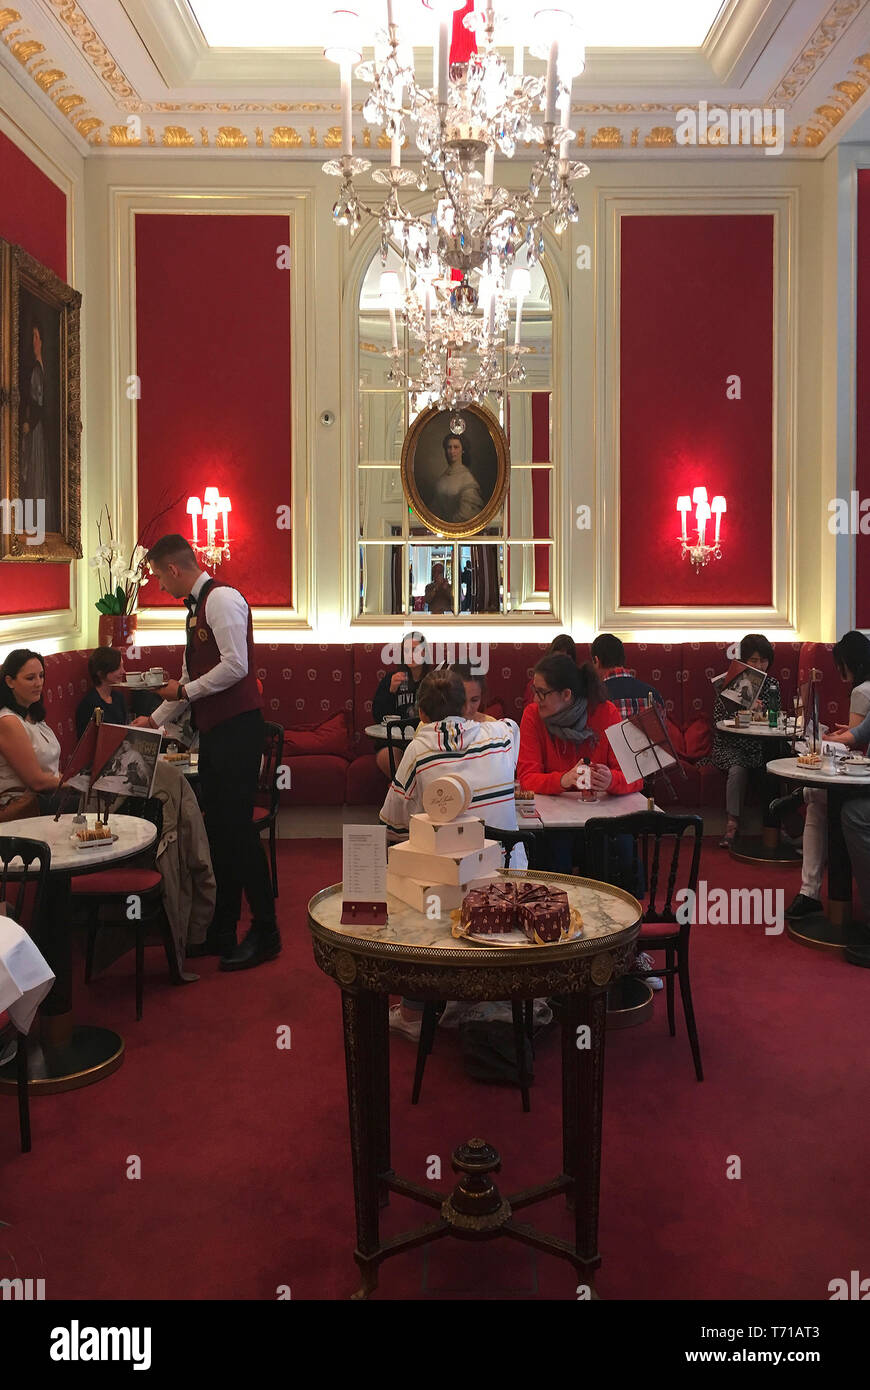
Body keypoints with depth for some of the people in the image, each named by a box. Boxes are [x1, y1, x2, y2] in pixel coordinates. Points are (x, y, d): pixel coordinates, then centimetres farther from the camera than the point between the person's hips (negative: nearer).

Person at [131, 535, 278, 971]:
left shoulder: (222, 598, -12)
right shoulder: (198, 606, 19)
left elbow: (236, 666, -21)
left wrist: (185, 690, -10)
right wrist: (155, 719, 27)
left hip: (236, 727, -10)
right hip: (214, 730, 10)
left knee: (237, 827, -6)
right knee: (218, 830, 12)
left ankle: (265, 933, 4)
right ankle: (222, 933, 21)